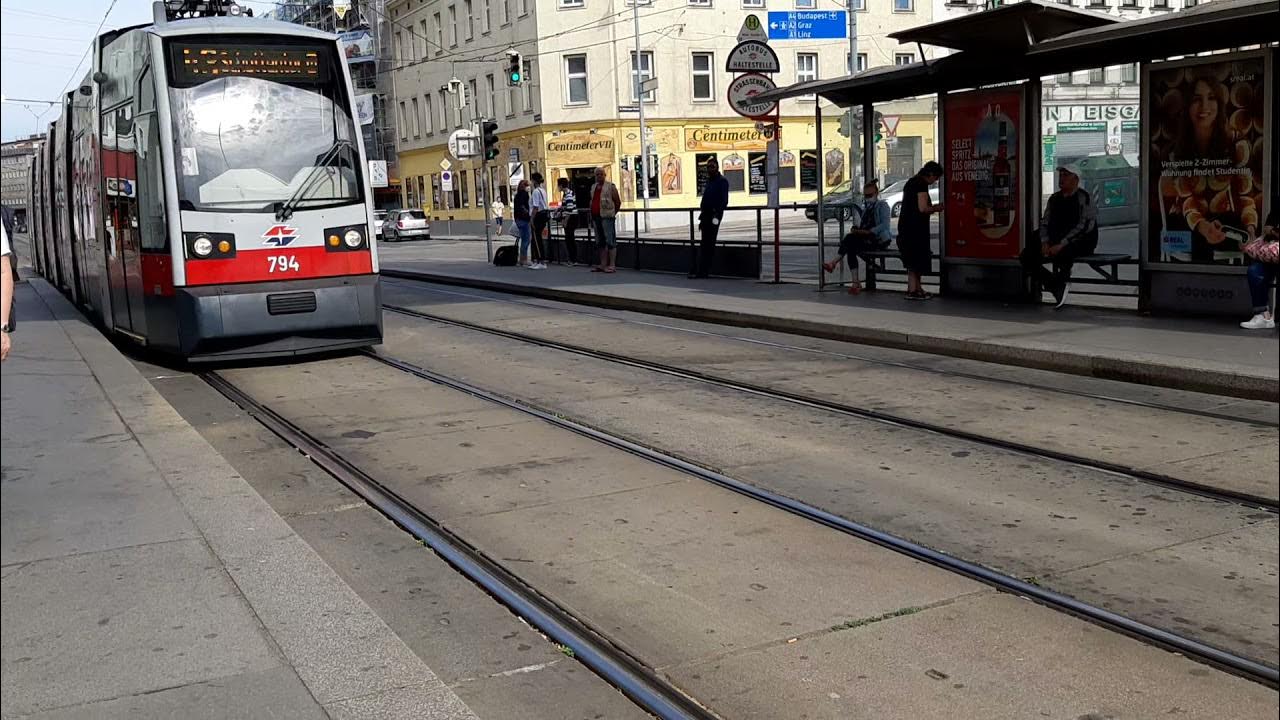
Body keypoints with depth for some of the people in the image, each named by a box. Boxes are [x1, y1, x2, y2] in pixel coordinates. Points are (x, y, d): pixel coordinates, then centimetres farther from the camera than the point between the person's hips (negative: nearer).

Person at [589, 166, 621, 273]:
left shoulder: (610, 186, -3)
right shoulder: (593, 187, 17)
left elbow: (618, 202, -1)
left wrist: (612, 213, 6)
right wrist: (592, 215, 18)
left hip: (607, 217, -7)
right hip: (596, 217, 7)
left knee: (610, 241, -8)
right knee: (600, 242, 10)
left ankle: (612, 265, -9)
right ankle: (603, 265, 15)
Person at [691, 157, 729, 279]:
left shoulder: (722, 181, -6)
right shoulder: (709, 181, 19)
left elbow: (724, 200, -15)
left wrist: (717, 214, -26)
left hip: (714, 216, -9)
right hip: (706, 214, 9)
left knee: (709, 244, -7)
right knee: (704, 244, 10)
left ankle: (703, 271, -5)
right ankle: (699, 270, 12)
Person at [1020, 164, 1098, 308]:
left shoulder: (1084, 199, -6)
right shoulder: (1054, 199, 15)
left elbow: (1083, 226, -17)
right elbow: (1044, 222, 14)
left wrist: (1061, 245, -24)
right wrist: (1045, 243, -5)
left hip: (1080, 244, -7)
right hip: (1056, 243, 7)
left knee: (1063, 253, -40)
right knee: (1027, 256, -13)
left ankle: (1063, 282, -11)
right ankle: (1057, 287, -12)